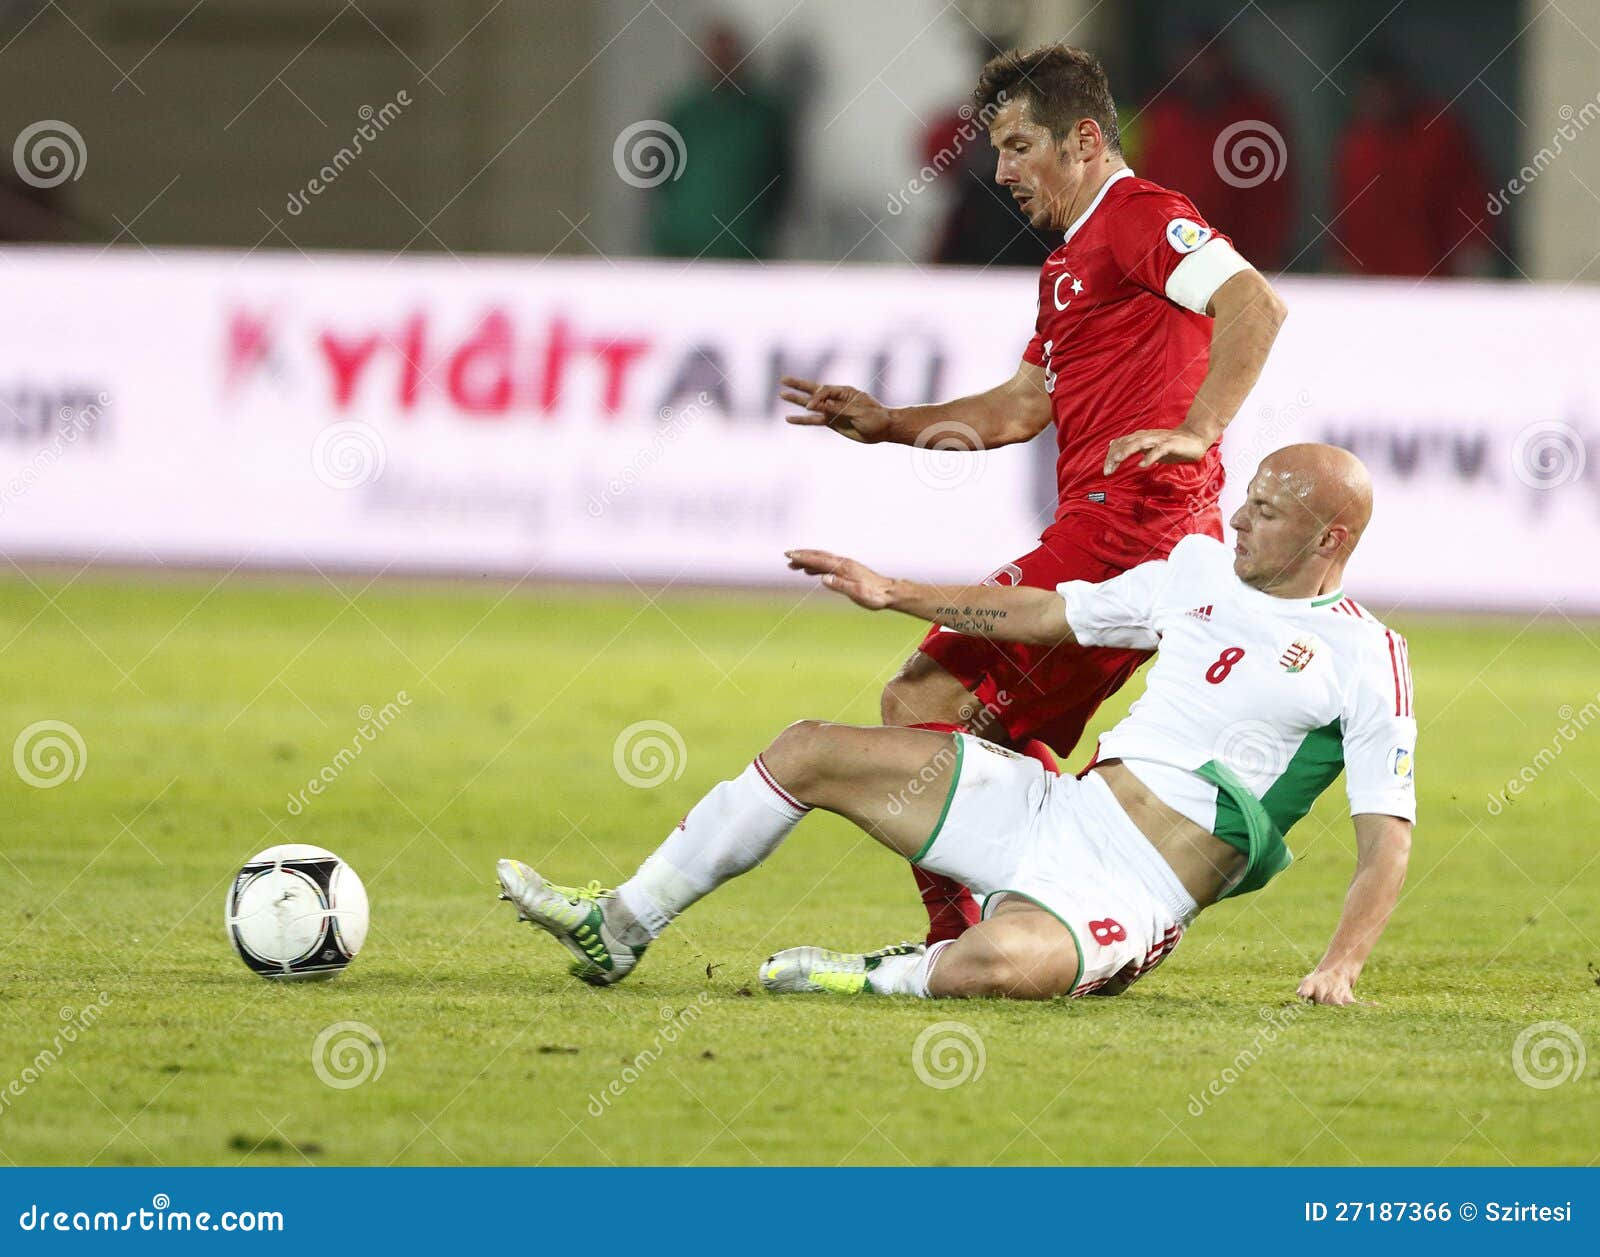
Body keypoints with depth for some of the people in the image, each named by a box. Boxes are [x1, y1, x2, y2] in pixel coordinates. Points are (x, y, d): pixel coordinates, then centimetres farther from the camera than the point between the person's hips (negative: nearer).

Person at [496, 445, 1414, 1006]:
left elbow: (1388, 835, -12)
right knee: (810, 753, 4)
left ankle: (889, 980, -8)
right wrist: (893, 593, 26)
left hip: (1136, 894, -7)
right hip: (1054, 807, 8)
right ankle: (618, 931, 17)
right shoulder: (1205, 567, 12)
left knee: (999, 961, -42)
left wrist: (1341, 966, -26)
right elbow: (1049, 613, 25)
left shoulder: (1367, 658, -10)